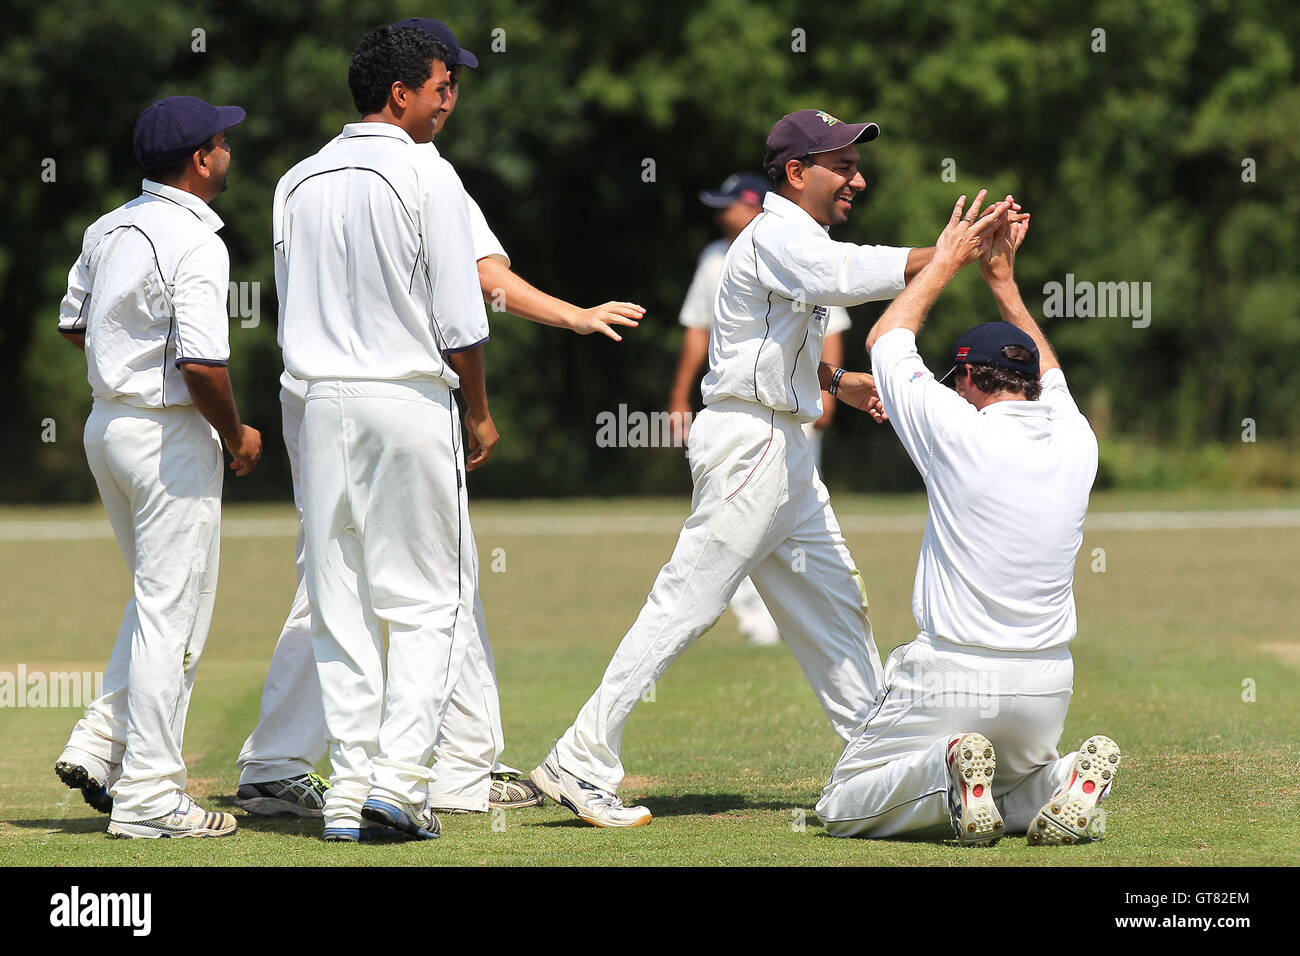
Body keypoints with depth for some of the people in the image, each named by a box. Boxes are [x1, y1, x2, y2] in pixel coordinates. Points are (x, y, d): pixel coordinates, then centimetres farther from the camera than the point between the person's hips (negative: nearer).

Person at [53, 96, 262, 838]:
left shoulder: (110, 229, 8)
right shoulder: (195, 243, -19)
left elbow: (74, 323, 19)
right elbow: (202, 364, -25)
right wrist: (238, 435, -10)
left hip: (107, 422, 9)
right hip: (171, 435, -9)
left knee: (159, 599, 22)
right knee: (173, 613, -2)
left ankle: (100, 746, 14)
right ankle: (149, 796, 0)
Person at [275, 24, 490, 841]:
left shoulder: (299, 183, 9)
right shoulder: (425, 175, -9)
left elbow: (293, 307, 12)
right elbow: (459, 318, -10)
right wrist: (480, 410, 1)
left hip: (324, 404, 5)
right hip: (412, 399, -5)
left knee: (341, 601, 8)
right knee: (429, 597, 0)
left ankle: (350, 785, 5)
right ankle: (400, 775, -11)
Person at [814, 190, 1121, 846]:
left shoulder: (959, 430, -12)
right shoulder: (1076, 446, 2)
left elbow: (886, 341, 6)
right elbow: (1047, 375, 26)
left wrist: (947, 260, 15)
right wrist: (1002, 280, 29)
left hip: (952, 681, -5)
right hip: (1047, 689, 5)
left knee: (841, 810, 10)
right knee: (1017, 775, 32)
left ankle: (952, 772, -18)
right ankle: (1066, 783, -2)